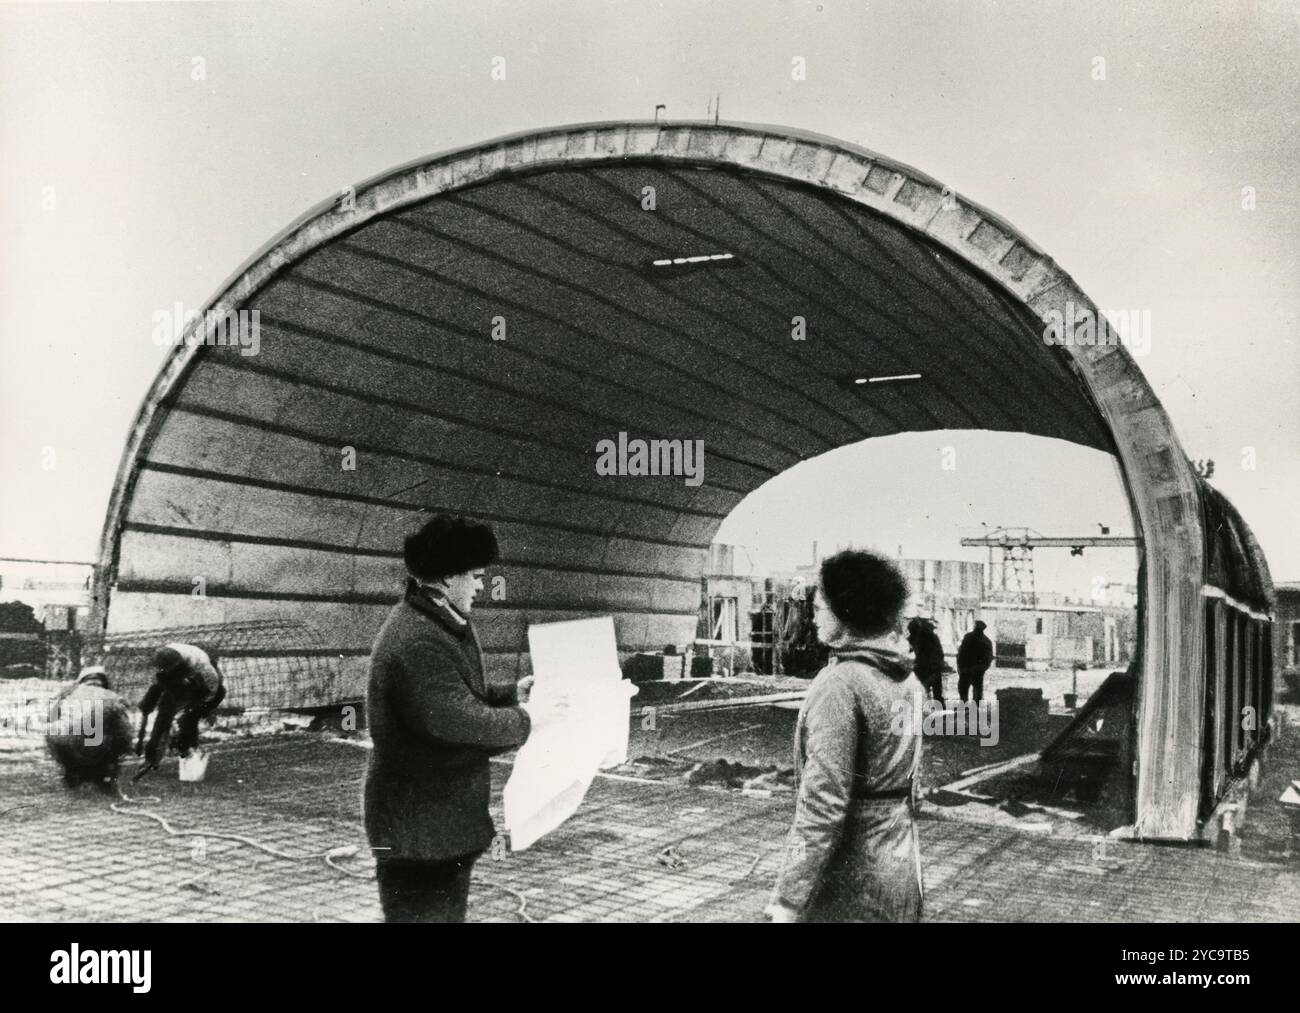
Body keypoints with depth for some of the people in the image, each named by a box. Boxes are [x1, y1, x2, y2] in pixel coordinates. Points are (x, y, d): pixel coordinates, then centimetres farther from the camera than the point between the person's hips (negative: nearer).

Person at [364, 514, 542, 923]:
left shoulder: (448, 626, 12)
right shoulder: (417, 640, -25)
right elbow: (453, 718, -31)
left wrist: (513, 695, 8)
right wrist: (523, 721, -19)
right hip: (418, 829, -11)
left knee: (450, 911, 20)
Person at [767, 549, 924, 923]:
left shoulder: (840, 684, -18)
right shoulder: (907, 679, 6)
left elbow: (823, 803, -23)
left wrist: (788, 901, -22)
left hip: (850, 881, -8)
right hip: (903, 868, 8)